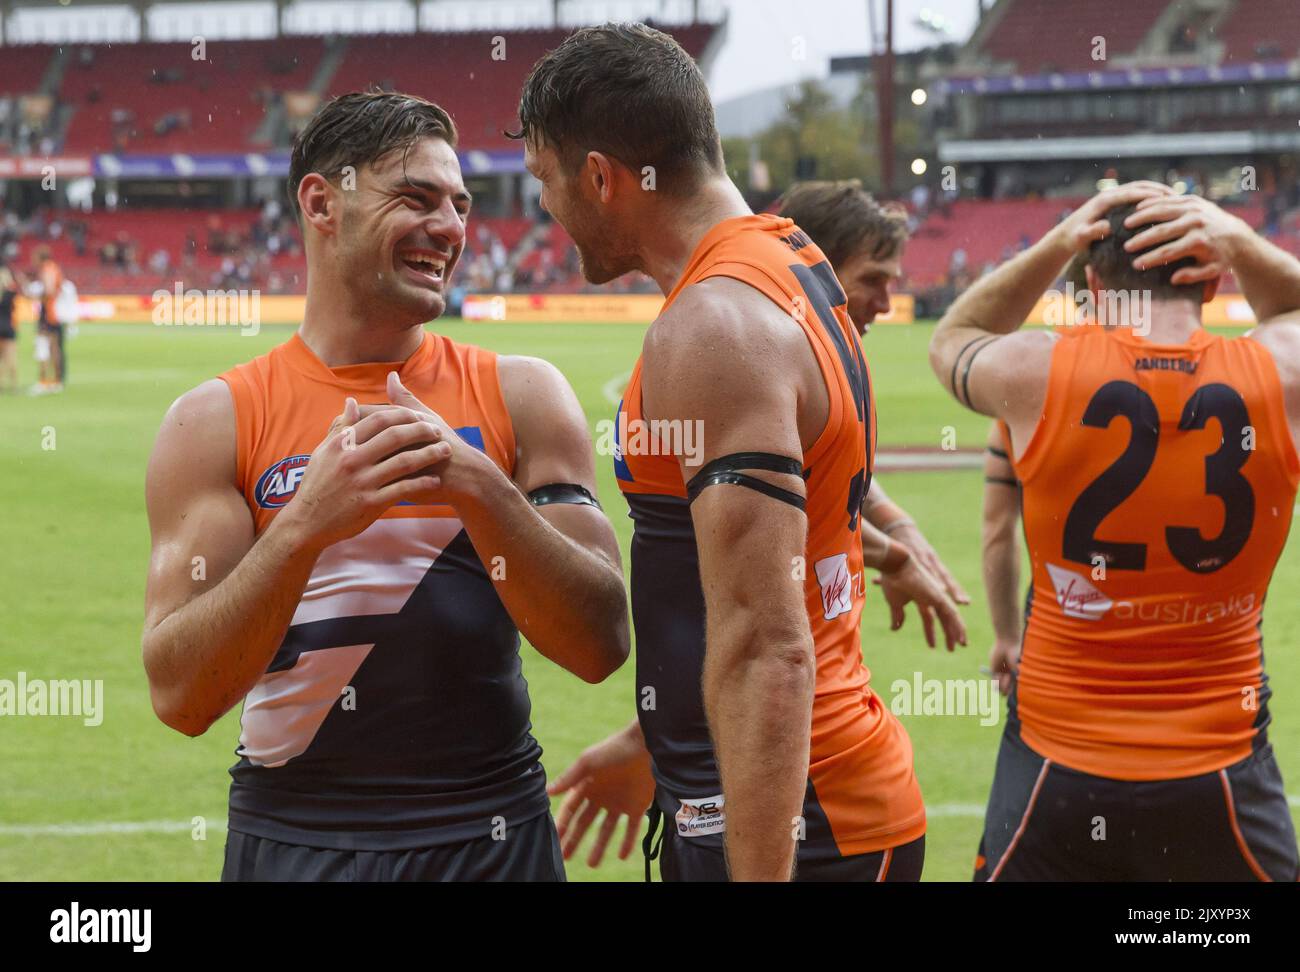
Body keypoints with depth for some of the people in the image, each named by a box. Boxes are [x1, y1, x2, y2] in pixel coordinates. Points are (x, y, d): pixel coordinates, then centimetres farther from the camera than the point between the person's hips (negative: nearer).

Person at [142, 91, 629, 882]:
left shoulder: (520, 396, 1)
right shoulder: (217, 421, -3)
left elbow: (600, 646, -7)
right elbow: (180, 695, -10)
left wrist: (479, 486, -20)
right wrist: (304, 524, -23)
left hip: (493, 833, 1)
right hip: (291, 838, -1)